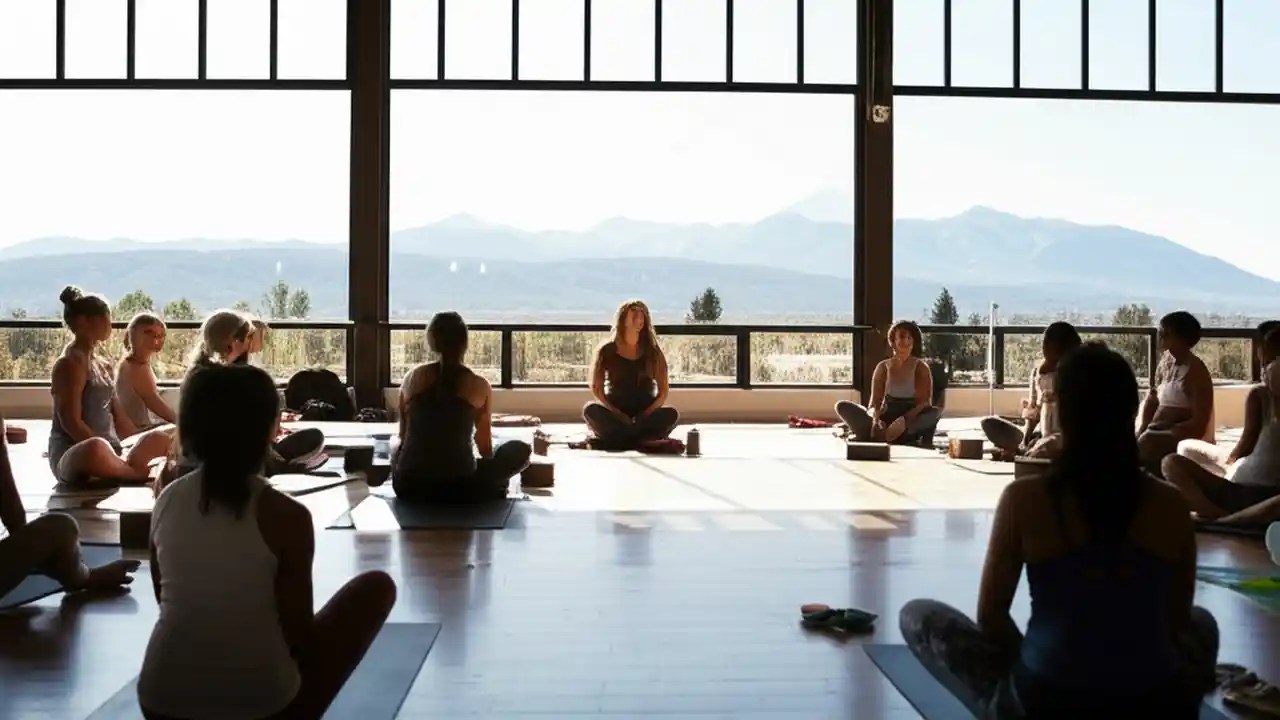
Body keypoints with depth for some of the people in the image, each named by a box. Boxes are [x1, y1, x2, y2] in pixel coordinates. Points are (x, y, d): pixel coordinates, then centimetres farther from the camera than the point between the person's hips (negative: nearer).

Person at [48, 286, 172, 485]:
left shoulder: (104, 366, 17)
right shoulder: (70, 364, -8)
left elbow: (120, 421, 17)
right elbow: (71, 423, -17)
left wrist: (144, 444, 11)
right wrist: (105, 450, -22)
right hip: (71, 456, -9)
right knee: (96, 449, -41)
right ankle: (140, 473, -15)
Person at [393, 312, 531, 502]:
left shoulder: (413, 377, 7)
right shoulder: (479, 386, 1)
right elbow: (485, 446, 13)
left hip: (408, 486, 3)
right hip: (458, 487, -3)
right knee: (521, 450, 15)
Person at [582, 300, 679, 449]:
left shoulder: (653, 352, 9)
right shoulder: (607, 351, 5)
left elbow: (663, 391, 5)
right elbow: (596, 388, -1)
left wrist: (647, 413, -12)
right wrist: (616, 414, -14)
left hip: (645, 416, 1)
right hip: (615, 417, -1)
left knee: (671, 414, -28)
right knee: (590, 409, -31)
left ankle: (616, 440, -33)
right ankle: (643, 440, -34)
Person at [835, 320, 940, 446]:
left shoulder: (921, 367, 2)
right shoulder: (883, 367, 8)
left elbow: (925, 404, -8)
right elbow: (874, 403, 2)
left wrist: (902, 421, -28)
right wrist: (875, 420, -24)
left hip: (911, 424, -2)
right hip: (885, 422, 2)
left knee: (936, 412, -35)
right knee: (842, 406, -17)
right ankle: (878, 434, -41)